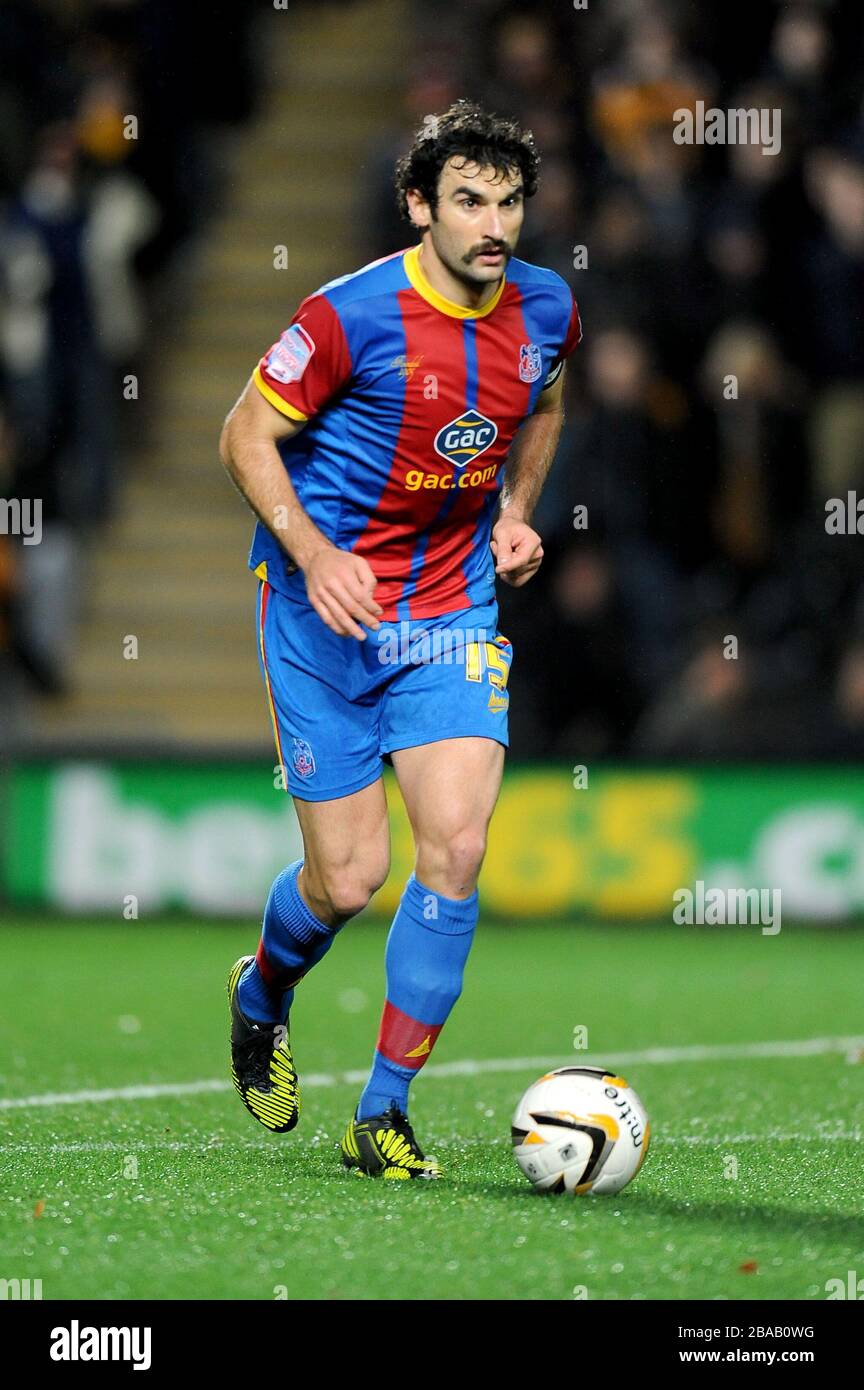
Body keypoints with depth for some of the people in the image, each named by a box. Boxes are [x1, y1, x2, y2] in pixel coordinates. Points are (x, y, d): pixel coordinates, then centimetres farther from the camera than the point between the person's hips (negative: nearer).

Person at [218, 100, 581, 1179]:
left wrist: (516, 513, 6)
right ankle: (262, 998, 35)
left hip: (453, 610, 4)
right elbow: (246, 437, -8)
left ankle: (383, 1112, -1)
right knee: (348, 876, -3)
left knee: (456, 844, -13)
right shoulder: (352, 314, -17)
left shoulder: (546, 308, -1)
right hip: (324, 606, -4)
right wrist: (315, 554, -21)